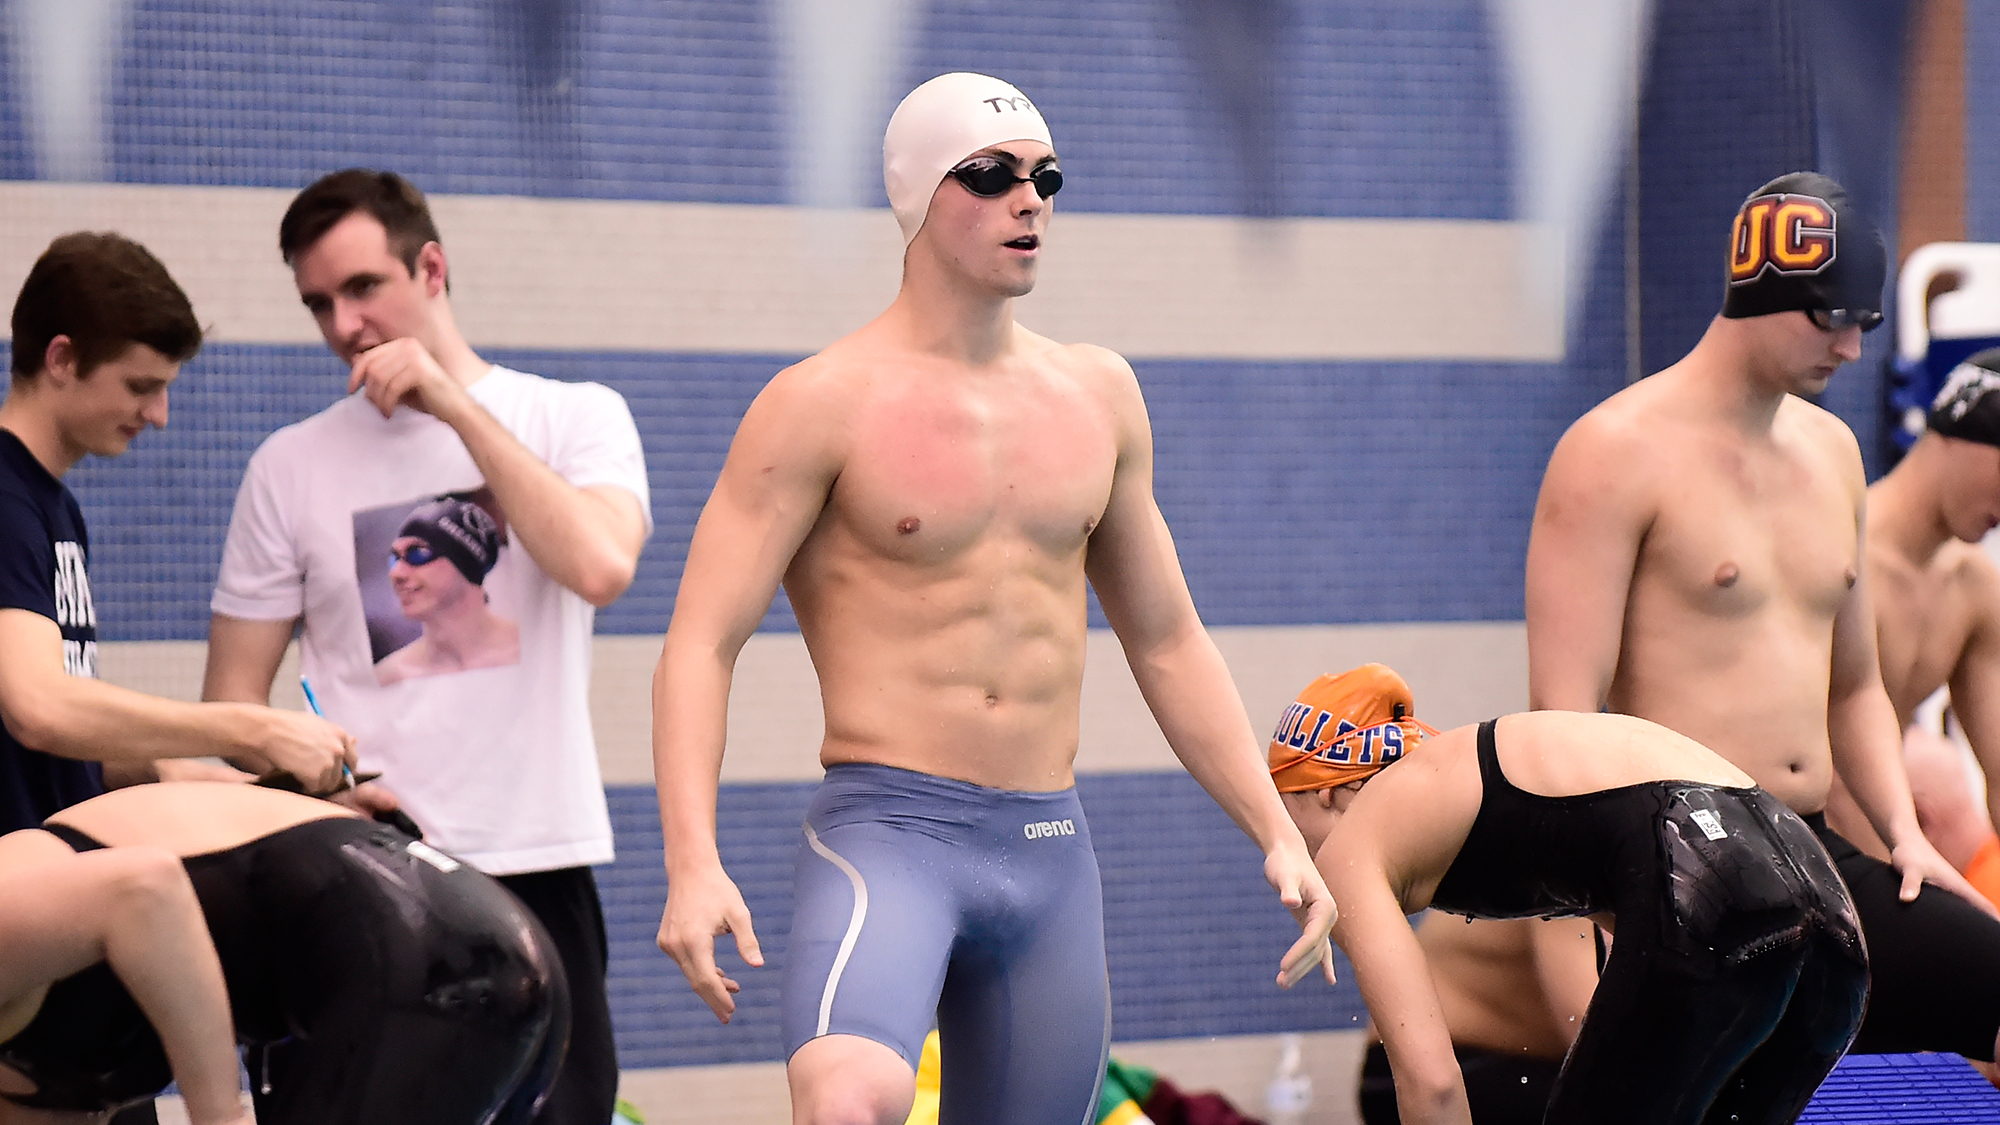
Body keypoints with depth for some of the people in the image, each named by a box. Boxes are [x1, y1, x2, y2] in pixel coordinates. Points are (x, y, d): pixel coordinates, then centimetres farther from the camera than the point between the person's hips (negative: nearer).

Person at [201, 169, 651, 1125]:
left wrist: (456, 403, -13)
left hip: (537, 866, -1)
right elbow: (234, 698, 9)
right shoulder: (291, 466, 8)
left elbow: (601, 567, -16)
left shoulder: (578, 418, 5)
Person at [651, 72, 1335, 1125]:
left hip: (1052, 851, 6)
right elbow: (701, 645, -9)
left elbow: (1166, 642, 22)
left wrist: (1276, 833, 15)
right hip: (885, 830, -6)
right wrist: (693, 867, -23)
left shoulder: (1096, 393, 13)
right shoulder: (824, 404, -5)